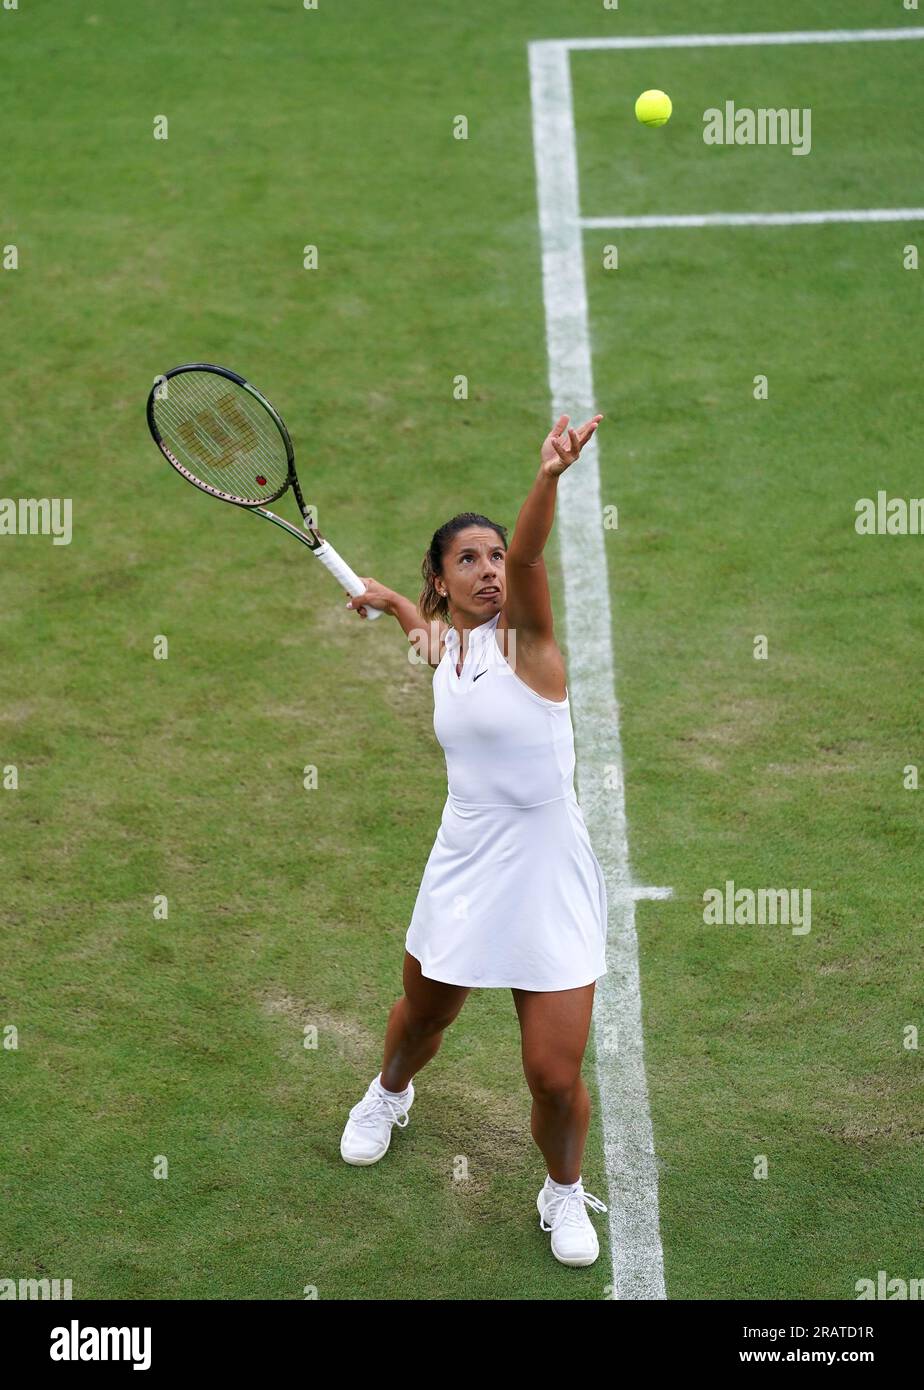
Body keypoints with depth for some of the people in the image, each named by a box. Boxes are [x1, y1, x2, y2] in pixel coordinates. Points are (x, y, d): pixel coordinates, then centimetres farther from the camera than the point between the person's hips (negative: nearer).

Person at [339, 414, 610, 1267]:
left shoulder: (525, 635, -11)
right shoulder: (444, 646, 4)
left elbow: (527, 558, -36)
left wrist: (549, 479, -53)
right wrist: (383, 596, 23)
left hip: (549, 883, -5)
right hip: (462, 870, 5)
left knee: (557, 1077, -7)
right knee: (422, 1015, 26)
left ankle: (565, 1191, 24)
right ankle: (391, 1093, 62)